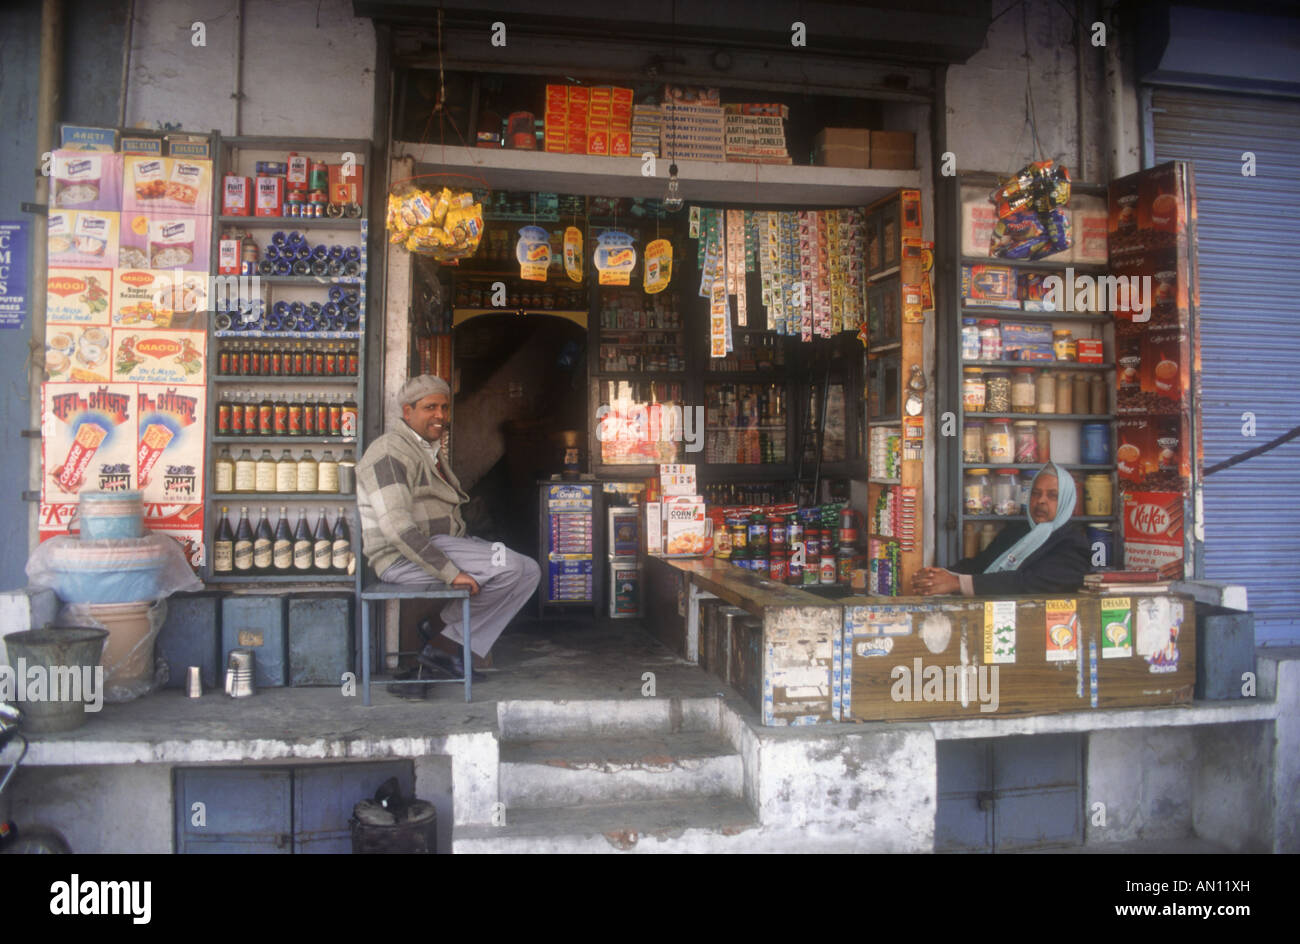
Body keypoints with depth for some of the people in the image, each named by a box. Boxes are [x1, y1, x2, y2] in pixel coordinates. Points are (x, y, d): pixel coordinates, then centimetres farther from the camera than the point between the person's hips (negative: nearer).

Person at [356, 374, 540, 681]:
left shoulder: (433, 451, 22)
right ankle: (450, 638, -5)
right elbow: (396, 526, -24)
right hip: (402, 558, -10)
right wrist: (451, 573, -26)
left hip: (444, 546, 10)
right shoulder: (390, 452, -12)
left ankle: (466, 645, -5)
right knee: (509, 566, -25)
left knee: (529, 572, -3)